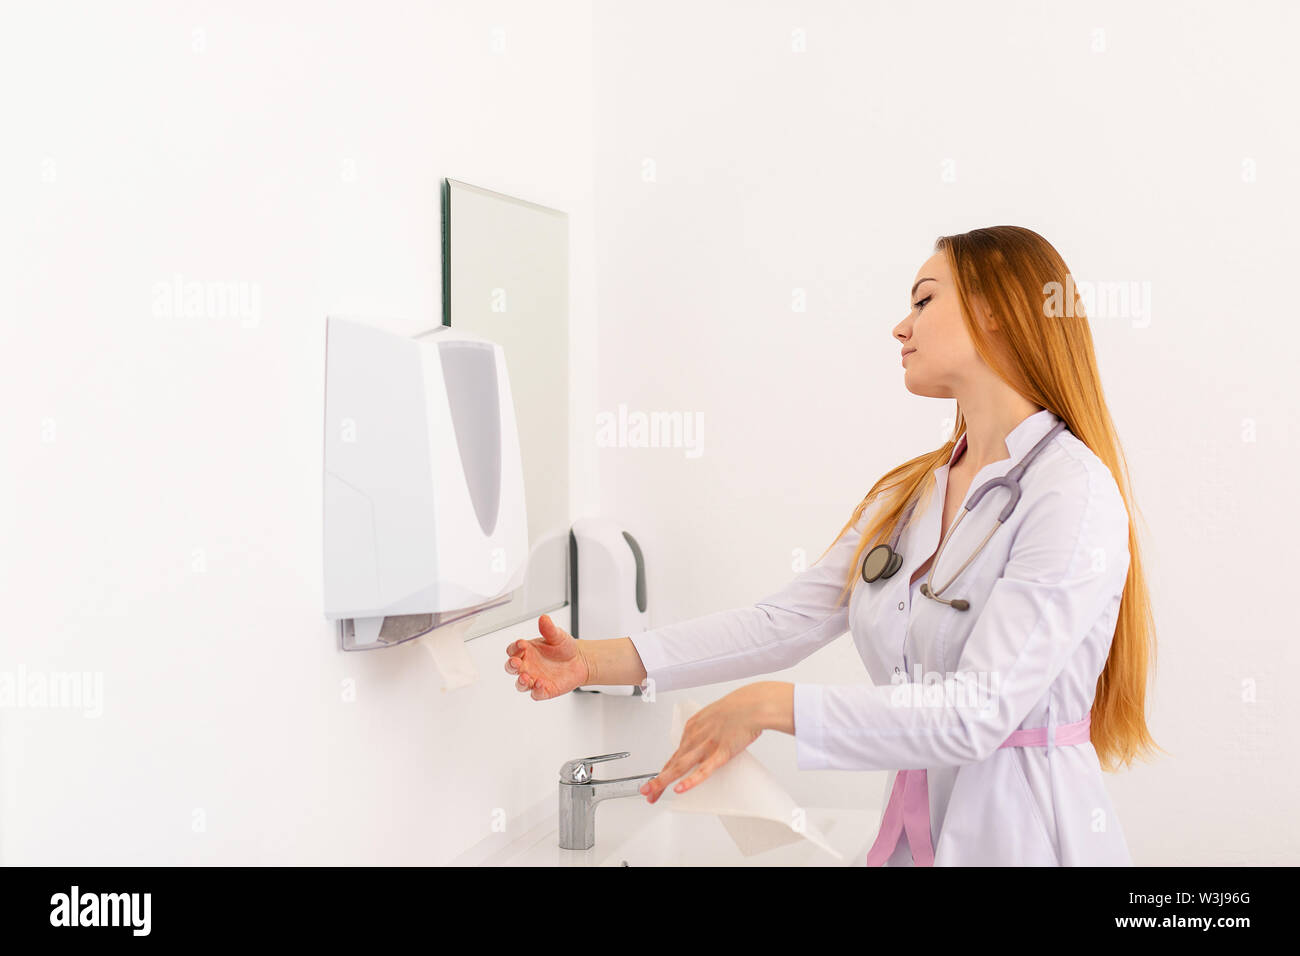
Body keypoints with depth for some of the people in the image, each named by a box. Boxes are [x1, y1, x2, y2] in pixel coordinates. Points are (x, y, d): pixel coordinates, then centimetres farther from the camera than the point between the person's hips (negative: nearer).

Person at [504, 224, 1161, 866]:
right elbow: (785, 621, 3)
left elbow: (978, 712, -23)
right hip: (911, 823, 6)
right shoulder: (905, 494, 8)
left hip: (1027, 832, -6)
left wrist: (772, 706, -22)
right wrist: (597, 661, -4)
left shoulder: (1073, 492, -16)